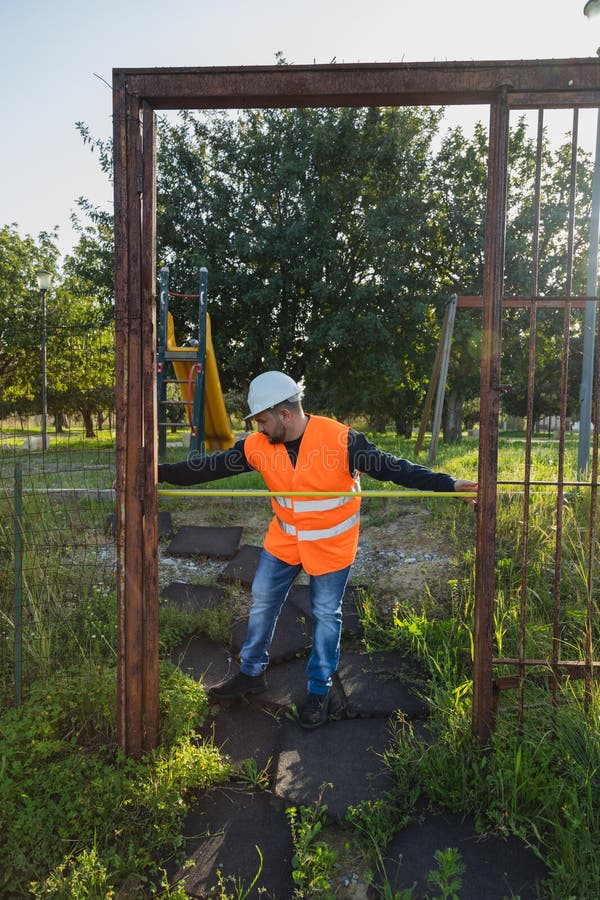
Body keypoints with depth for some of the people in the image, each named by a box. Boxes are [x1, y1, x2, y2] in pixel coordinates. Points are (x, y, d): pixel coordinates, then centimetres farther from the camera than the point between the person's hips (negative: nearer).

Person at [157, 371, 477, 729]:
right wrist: (158, 473, -8)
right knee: (262, 605, 14)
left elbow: (392, 467, -24)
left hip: (332, 545, -4)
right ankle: (252, 673, 37)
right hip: (283, 542, 4)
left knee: (326, 616, 10)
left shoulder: (340, 440, -26)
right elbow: (208, 467, -6)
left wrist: (449, 484, -31)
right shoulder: (257, 446, -12)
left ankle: (320, 690, 30)